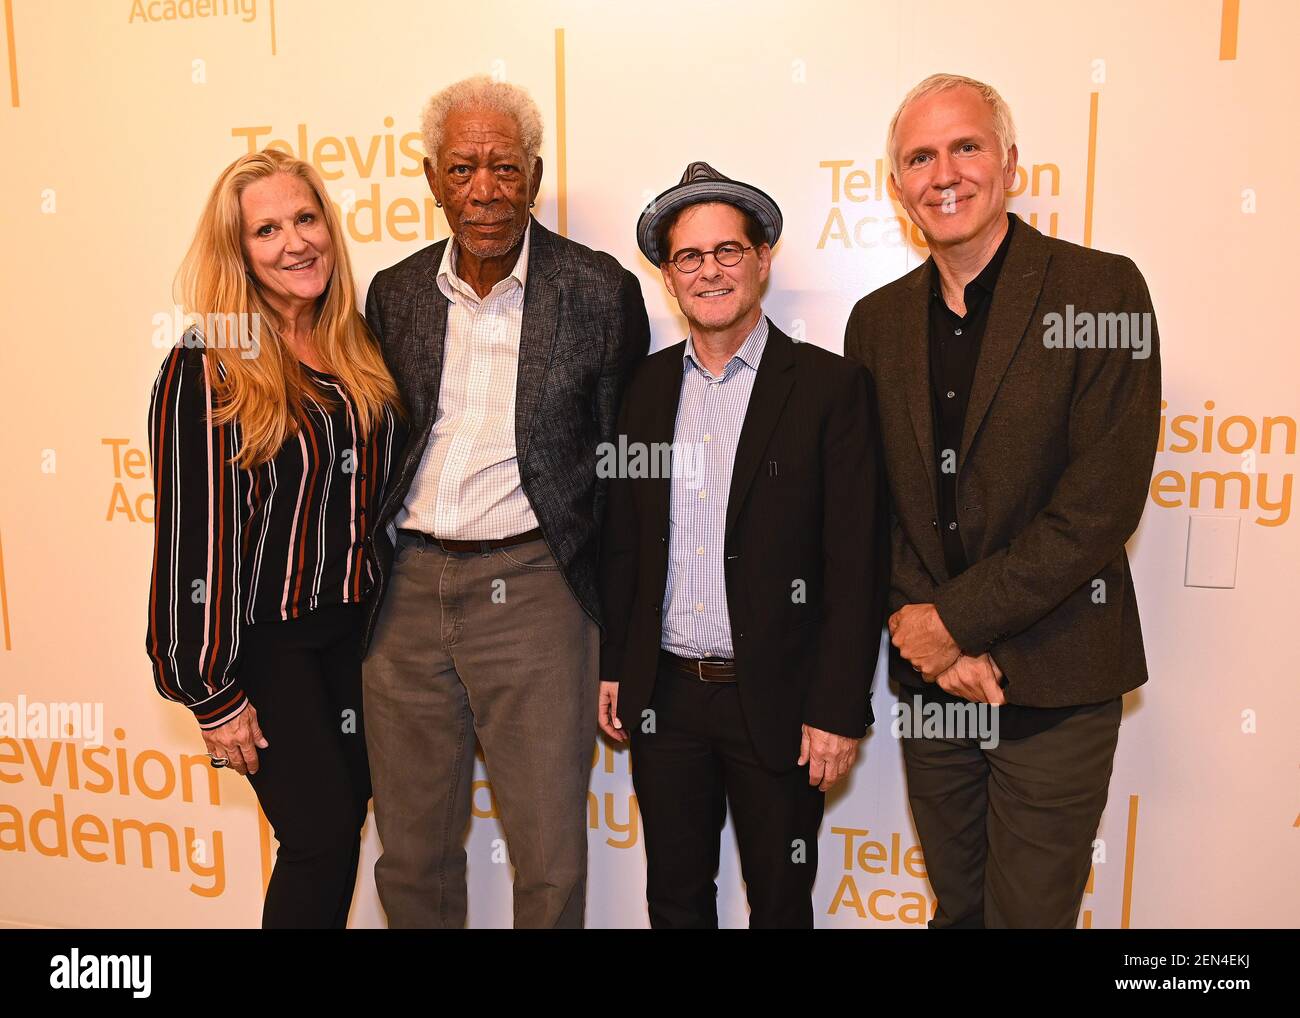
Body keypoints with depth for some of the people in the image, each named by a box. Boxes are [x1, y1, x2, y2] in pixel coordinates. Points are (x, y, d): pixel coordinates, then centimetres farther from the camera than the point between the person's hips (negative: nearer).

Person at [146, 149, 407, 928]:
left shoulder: (360, 347, 3)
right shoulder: (207, 368, -14)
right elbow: (192, 531, -14)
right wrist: (214, 693, -12)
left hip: (359, 622, 5)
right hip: (265, 636, -5)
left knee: (348, 818, 14)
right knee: (323, 835, -1)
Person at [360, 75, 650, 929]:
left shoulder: (601, 290, -3)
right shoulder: (395, 292, 8)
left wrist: (605, 604, -1)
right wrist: (365, 584, 10)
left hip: (532, 589, -3)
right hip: (405, 590, 4)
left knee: (552, 863, 6)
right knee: (411, 852, 16)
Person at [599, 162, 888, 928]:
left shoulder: (831, 386, -9)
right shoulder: (649, 385, 5)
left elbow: (857, 563, -11)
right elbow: (624, 541, 10)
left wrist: (838, 710, -12)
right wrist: (614, 665, 9)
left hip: (775, 703, -3)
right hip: (664, 695, 4)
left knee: (780, 901, 15)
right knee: (675, 896, 19)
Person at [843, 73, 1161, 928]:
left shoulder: (1102, 289, -8)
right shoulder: (878, 320, 6)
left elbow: (1104, 500, -15)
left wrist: (957, 618, -15)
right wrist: (922, 629, -7)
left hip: (1055, 680, -4)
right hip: (931, 673, 4)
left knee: (1030, 910, 7)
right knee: (957, 904, 18)